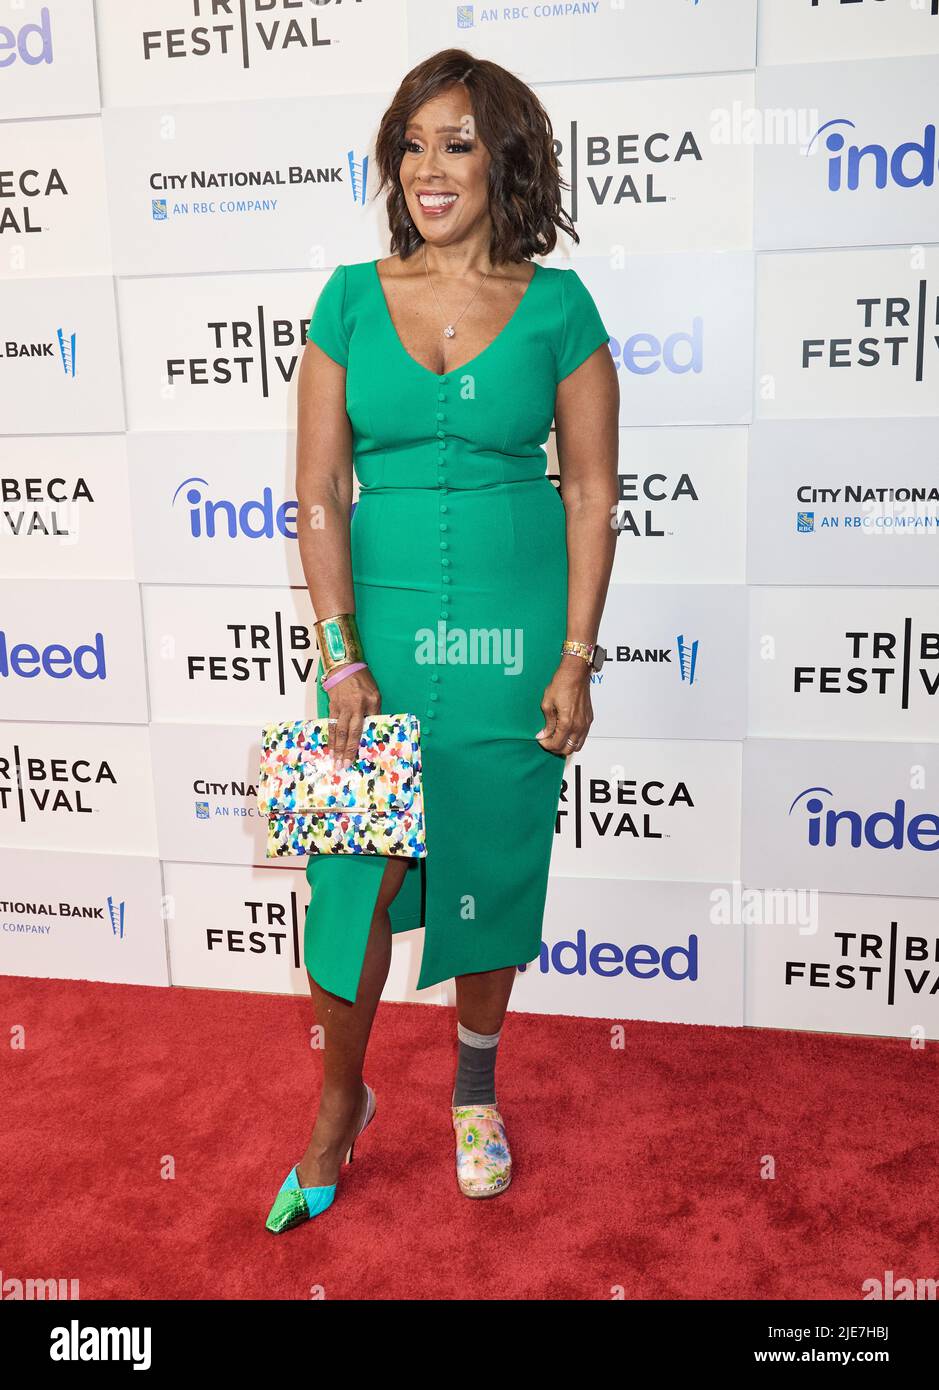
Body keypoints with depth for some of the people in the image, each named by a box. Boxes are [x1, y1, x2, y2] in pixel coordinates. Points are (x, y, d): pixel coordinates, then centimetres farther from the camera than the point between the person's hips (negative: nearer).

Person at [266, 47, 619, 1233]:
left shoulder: (557, 308, -1)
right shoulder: (351, 300, 2)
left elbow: (592, 494, 0)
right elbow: (318, 491, -2)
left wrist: (575, 657, -6)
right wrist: (341, 655, -9)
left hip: (514, 626, 0)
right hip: (378, 620, 1)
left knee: (493, 865, 12)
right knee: (352, 873, 3)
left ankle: (475, 1087, 36)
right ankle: (340, 1102, 28)